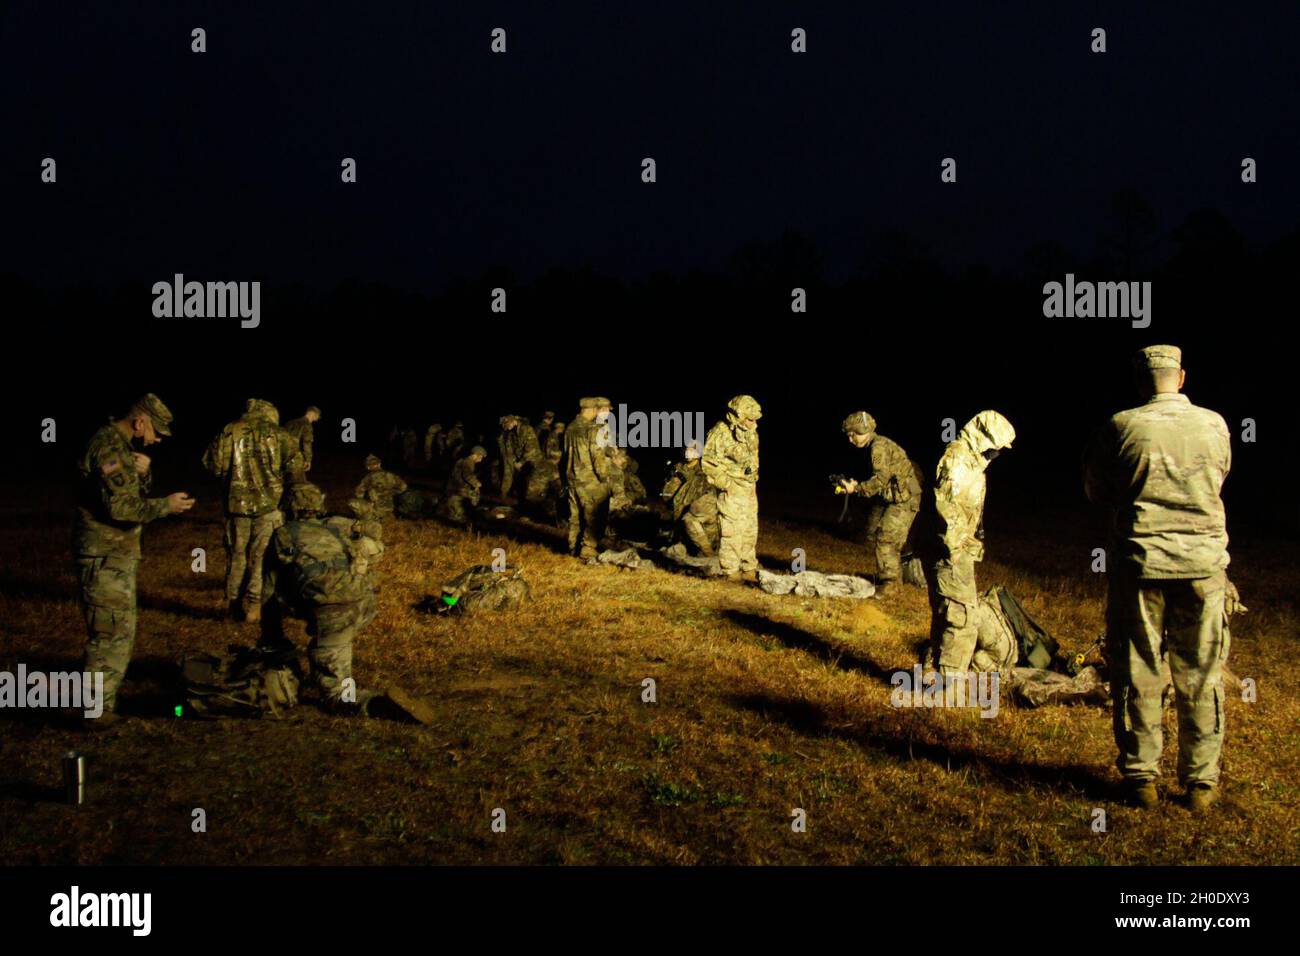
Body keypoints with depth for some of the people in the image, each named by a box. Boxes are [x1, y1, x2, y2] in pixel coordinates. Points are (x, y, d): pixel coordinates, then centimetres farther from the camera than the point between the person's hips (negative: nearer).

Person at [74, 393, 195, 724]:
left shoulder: (121, 445, 13)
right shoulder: (109, 446, -19)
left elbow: (133, 495, 17)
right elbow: (119, 507, -25)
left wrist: (142, 473, -3)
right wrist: (166, 506, -17)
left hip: (118, 554, 11)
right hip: (105, 556, -11)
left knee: (120, 631, 18)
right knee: (111, 633, -8)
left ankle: (105, 701, 27)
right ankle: (99, 709, -4)